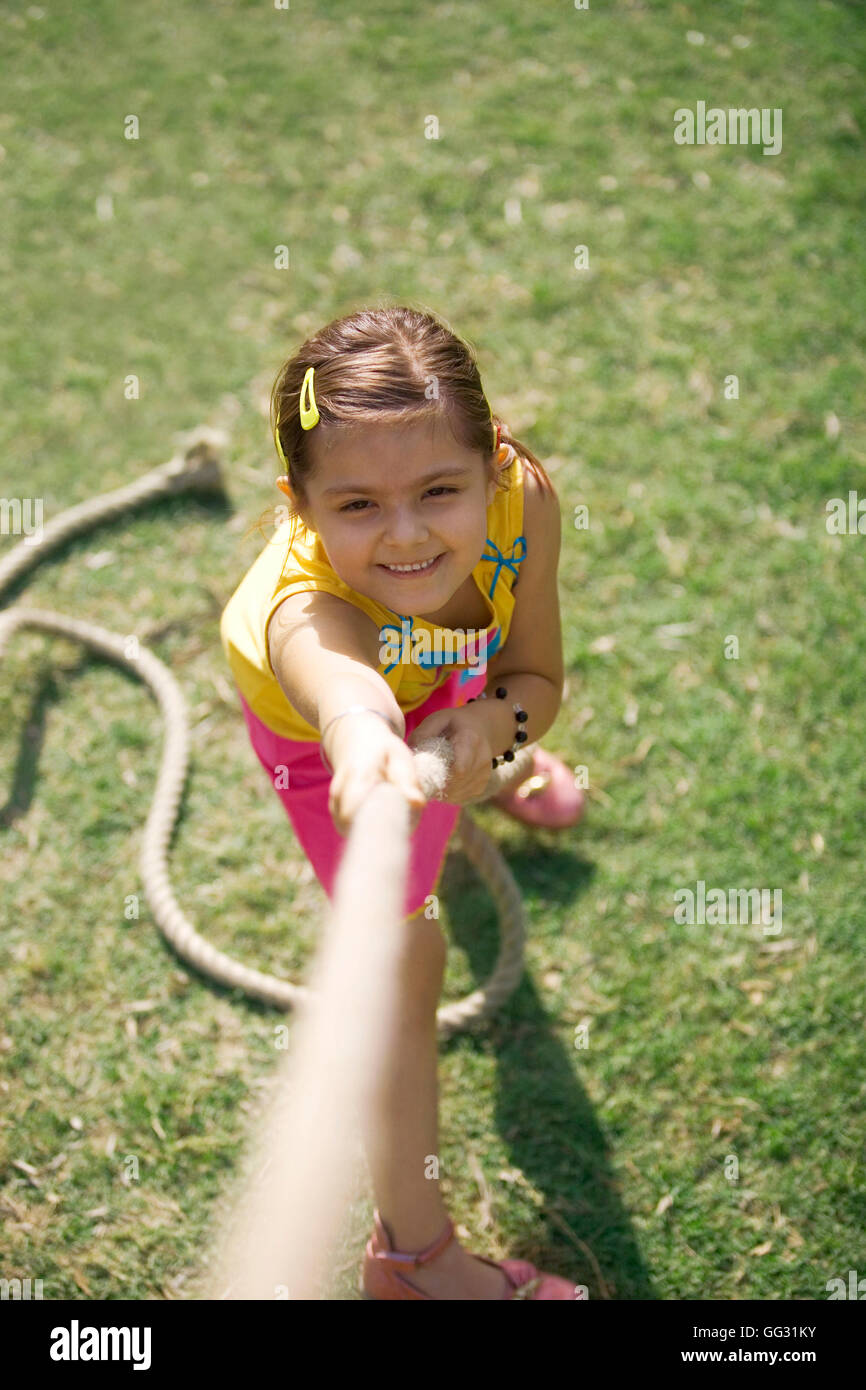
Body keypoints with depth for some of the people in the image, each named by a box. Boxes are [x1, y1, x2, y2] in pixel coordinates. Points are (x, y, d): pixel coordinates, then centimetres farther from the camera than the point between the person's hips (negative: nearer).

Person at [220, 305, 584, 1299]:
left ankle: (484, 786, 79)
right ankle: (411, 1251, 11)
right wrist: (363, 739, -98)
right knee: (404, 959, -7)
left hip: (445, 668, 5)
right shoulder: (300, 610, -52)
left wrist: (490, 724, -47)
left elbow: (536, 680, -25)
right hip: (321, 722, -4)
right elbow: (337, 683, -76)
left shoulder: (521, 499, -39)